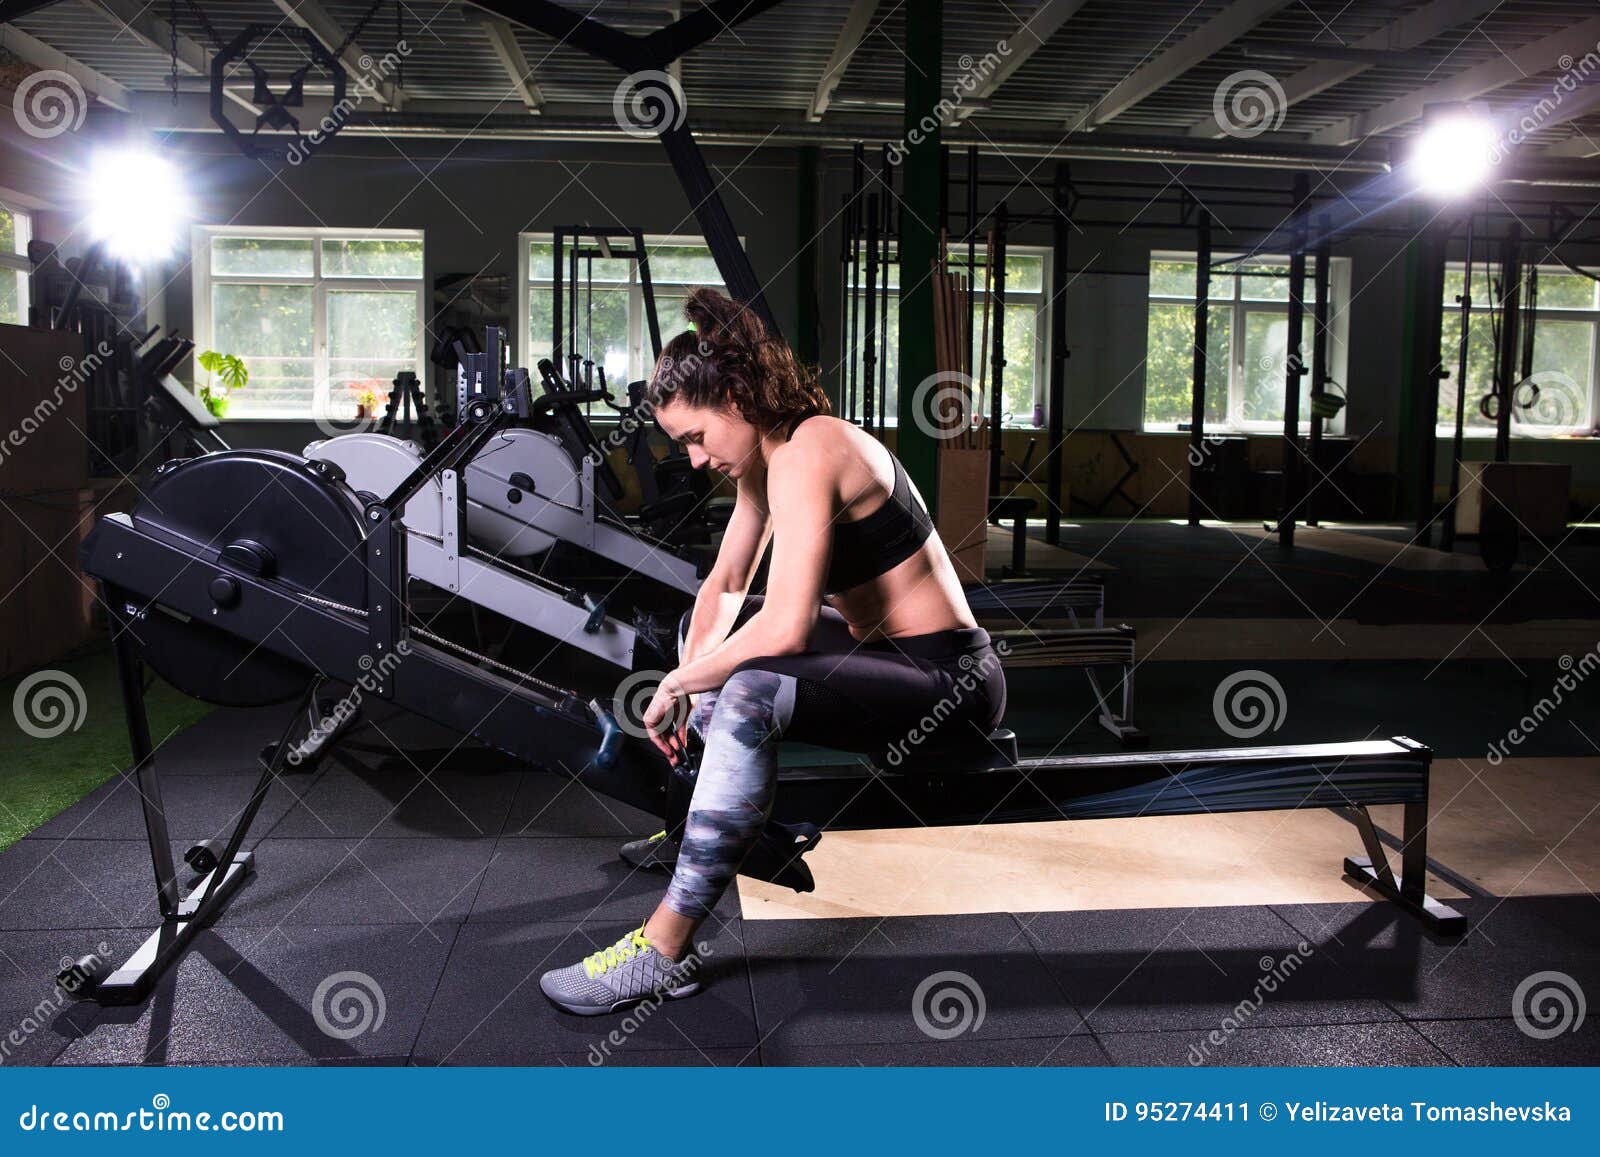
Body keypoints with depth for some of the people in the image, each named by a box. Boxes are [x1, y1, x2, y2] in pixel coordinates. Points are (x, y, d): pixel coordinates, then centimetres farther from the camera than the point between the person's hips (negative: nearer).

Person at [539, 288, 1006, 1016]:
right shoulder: (763, 456, 7)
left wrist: (678, 683, -18)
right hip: (879, 647, 11)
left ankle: (663, 951, -28)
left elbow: (786, 627, -32)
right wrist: (690, 678, -2)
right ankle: (702, 827, 31)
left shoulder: (804, 456, -23)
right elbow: (725, 584, 14)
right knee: (700, 629, 22)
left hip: (949, 678, -11)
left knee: (751, 697, -35)